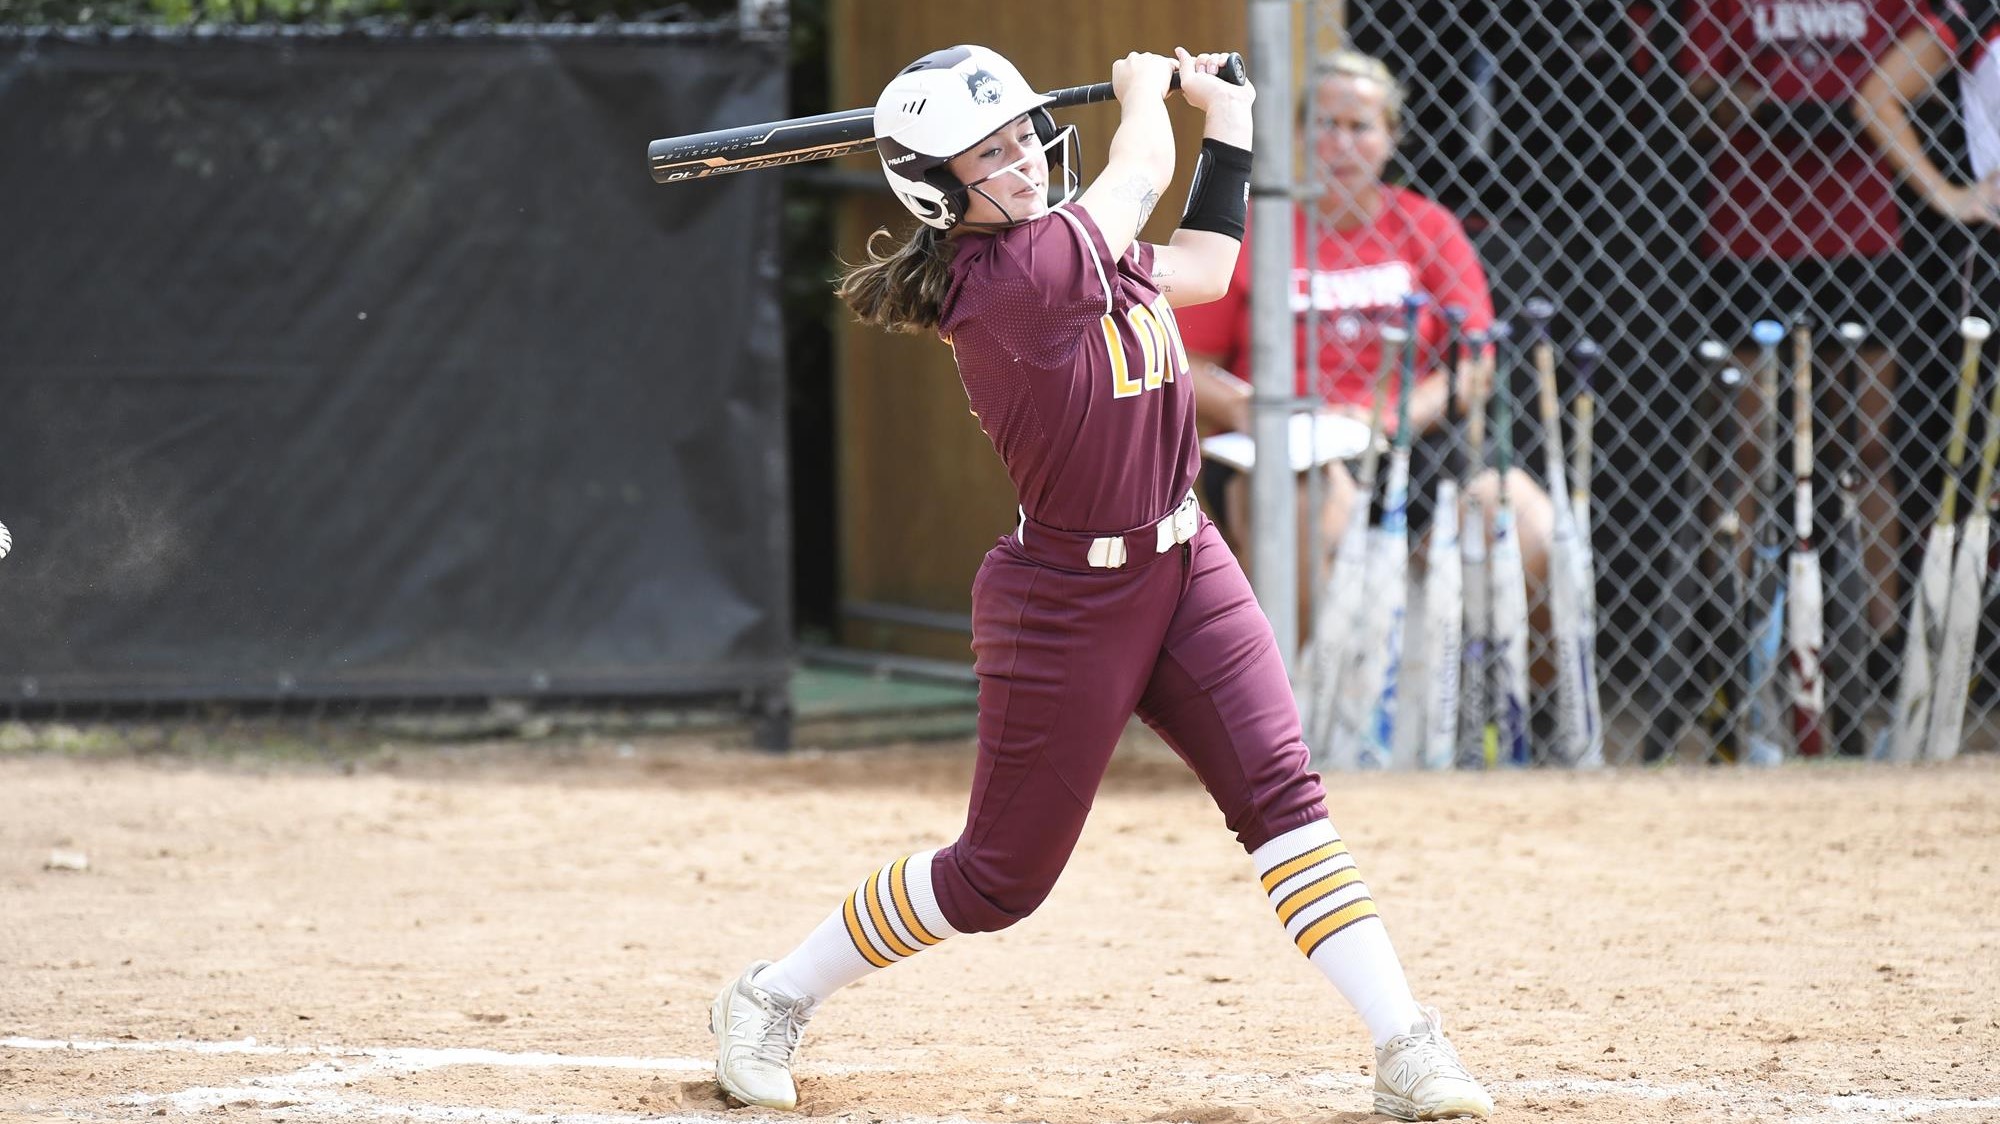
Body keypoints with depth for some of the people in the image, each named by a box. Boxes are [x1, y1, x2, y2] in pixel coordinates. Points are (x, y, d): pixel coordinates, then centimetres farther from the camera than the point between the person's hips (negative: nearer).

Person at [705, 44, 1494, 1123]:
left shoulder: (1072, 250, 4)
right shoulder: (1014, 278, -24)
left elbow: (1200, 268, 21)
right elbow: (1142, 169, -9)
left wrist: (1227, 123, 20)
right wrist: (1144, 86, 11)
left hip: (1183, 568, 8)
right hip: (1069, 606, -8)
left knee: (1279, 791, -10)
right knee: (1000, 876, 4)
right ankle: (770, 1000, 24)